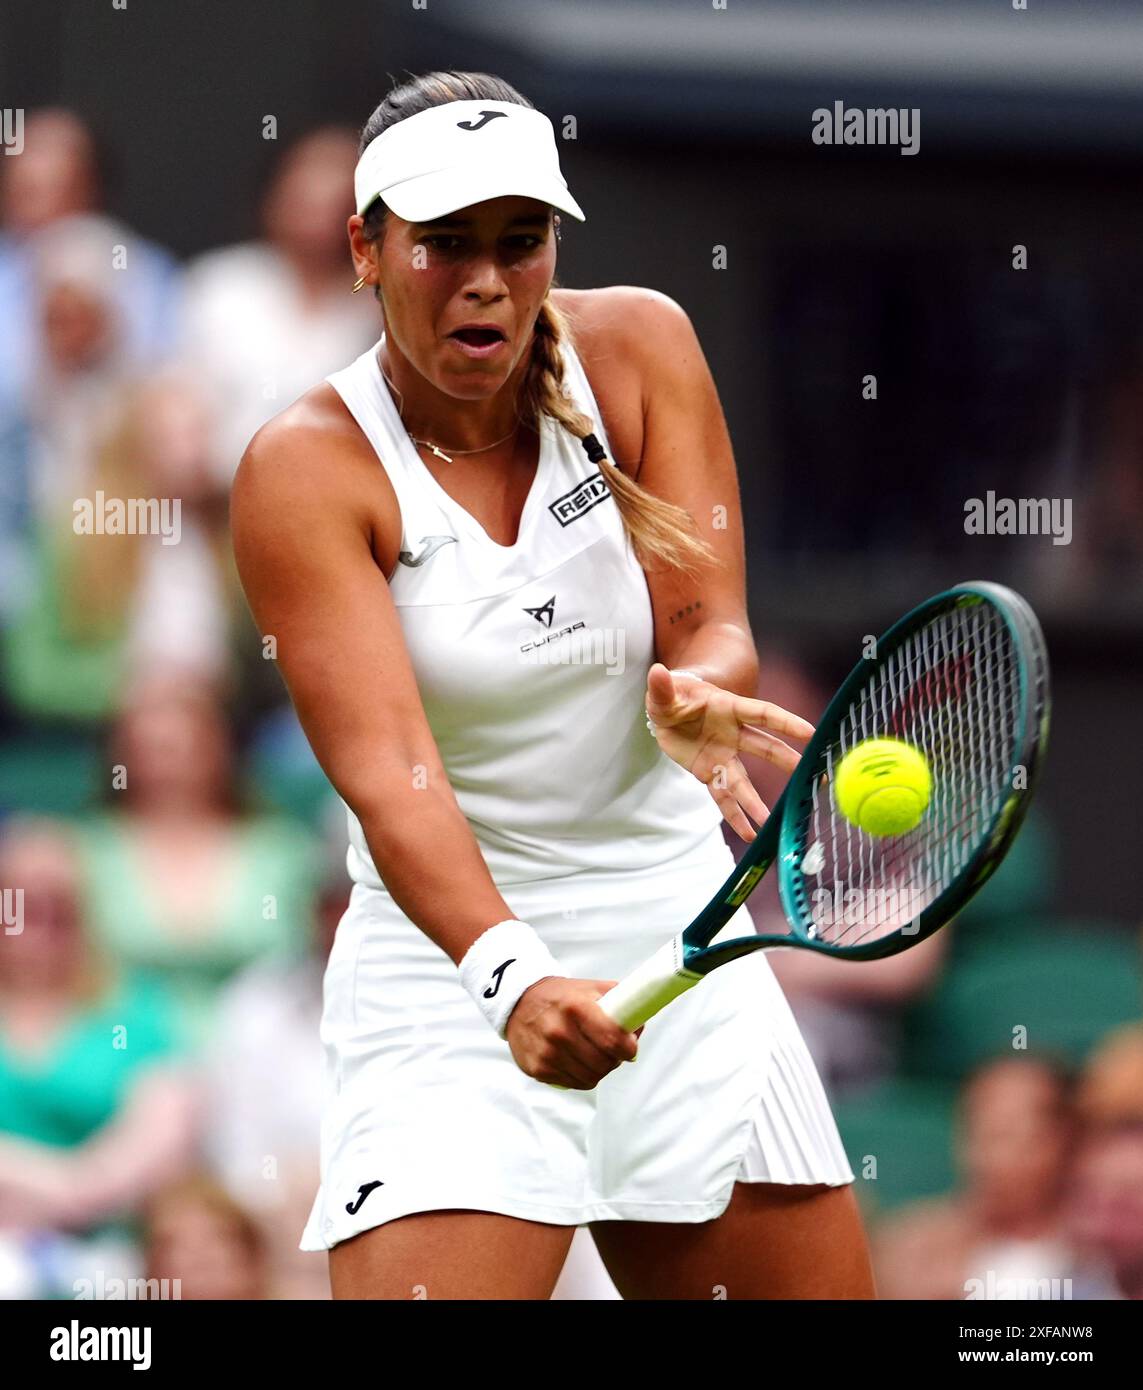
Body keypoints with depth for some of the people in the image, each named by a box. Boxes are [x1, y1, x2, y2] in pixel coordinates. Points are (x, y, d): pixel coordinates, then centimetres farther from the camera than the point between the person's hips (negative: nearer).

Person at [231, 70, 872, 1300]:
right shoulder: (306, 471, -13)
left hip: (680, 940, 4)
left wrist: (698, 695, -29)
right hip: (452, 966, -4)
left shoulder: (637, 348, -1)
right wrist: (511, 975, -40)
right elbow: (386, 769, -24)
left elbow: (712, 624, -5)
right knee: (433, 1279, -22)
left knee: (819, 1284, 4)